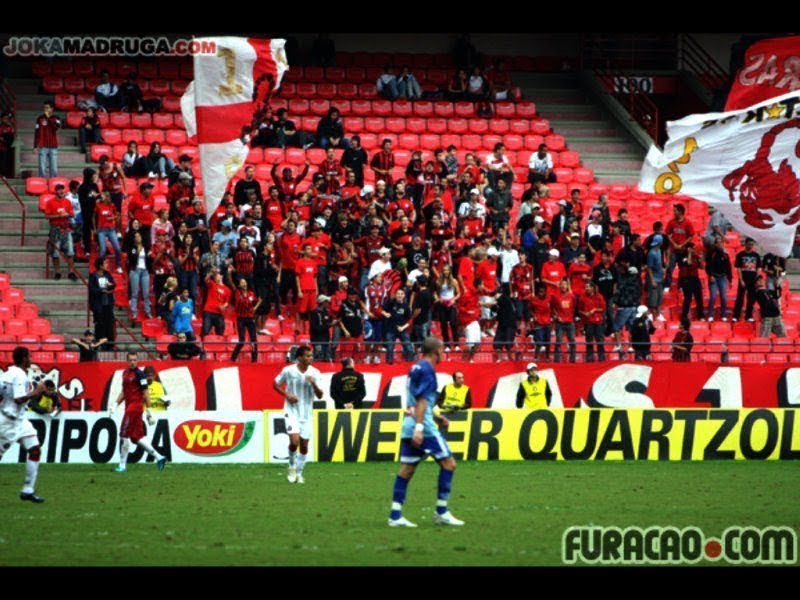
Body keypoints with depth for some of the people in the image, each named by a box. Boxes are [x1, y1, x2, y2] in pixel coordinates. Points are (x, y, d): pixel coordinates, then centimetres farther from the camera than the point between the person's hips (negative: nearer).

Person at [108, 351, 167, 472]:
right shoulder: (125, 373, 15)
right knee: (137, 436, 8)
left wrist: (148, 411, -12)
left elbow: (145, 393, -11)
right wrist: (115, 404, 15)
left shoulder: (139, 374, -10)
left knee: (124, 435, -6)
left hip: (135, 406, -9)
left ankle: (122, 465, 0)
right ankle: (158, 457, 12)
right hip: (129, 407, 9)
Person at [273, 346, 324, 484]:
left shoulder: (314, 373, -3)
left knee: (304, 445, 4)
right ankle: (292, 466, 7)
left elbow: (319, 395, -4)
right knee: (294, 441, -18)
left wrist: (314, 384, -23)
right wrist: (287, 395, -10)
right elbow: (275, 384, 6)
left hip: (307, 414, 3)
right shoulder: (288, 371, -8)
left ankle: (299, 473, 20)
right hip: (292, 411, -3)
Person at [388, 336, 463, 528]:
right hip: (423, 426, -9)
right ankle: (441, 512, -2)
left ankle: (395, 515, 1)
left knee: (407, 469, 6)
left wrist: (434, 418, 31)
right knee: (448, 462, -2)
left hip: (408, 425, 9)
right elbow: (421, 400, -17)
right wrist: (419, 428, -22)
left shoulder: (416, 368, 18)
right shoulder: (427, 369, -9)